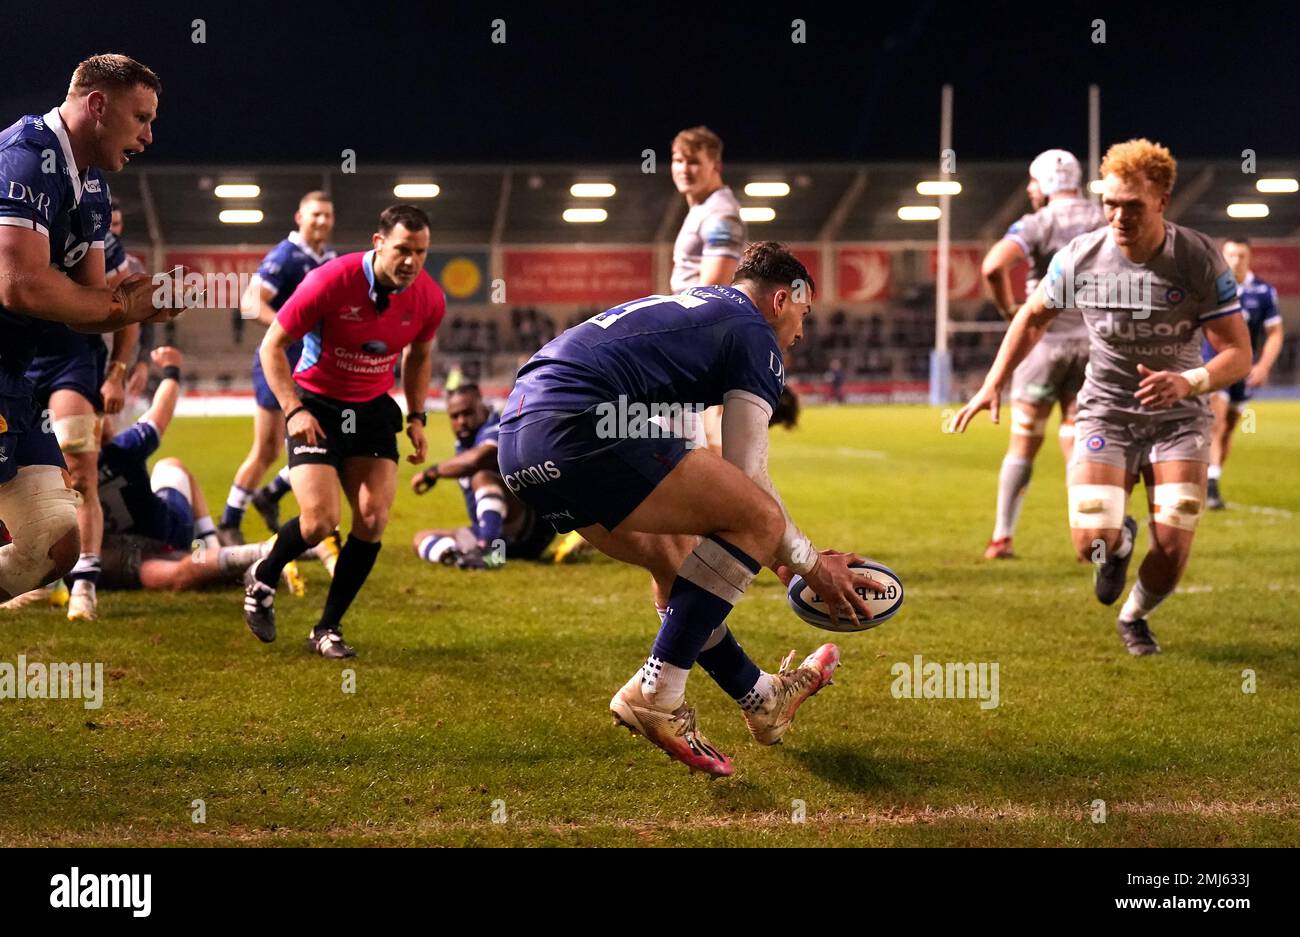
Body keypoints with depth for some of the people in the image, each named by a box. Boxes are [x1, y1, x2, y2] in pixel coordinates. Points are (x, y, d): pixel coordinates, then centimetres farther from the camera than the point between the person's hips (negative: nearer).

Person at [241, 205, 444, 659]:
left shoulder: (428, 299, -9)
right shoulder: (331, 281, -23)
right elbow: (272, 345, -13)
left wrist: (416, 417, 4)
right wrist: (294, 410, -22)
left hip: (374, 409, 4)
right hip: (316, 404, -4)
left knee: (373, 519, -10)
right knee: (320, 520, -16)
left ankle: (328, 629, 6)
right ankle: (262, 579, 17)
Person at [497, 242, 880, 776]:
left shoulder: (690, 306, 34)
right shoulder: (756, 336, 7)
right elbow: (745, 475, 3)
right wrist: (809, 563, 15)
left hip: (517, 438, 10)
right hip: (576, 427, -10)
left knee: (675, 553, 25)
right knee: (758, 519, -4)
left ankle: (762, 700, 35)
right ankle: (655, 693, -7)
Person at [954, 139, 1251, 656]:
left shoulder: (1199, 259, -17)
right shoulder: (1079, 258, -12)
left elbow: (1238, 353, -15)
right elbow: (1034, 317, 8)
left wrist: (1189, 382, -35)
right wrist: (993, 383, 3)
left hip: (1178, 418, 0)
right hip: (1106, 413, 1)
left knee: (1172, 550, -12)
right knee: (1091, 543, -18)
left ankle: (1134, 618, 24)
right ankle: (1119, 541, 24)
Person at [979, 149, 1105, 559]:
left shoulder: (1037, 224, -9)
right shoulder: (1106, 223, 5)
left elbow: (994, 267, -25)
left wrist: (1009, 312, -10)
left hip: (1045, 339, -3)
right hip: (1092, 342, 3)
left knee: (1024, 443, 7)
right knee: (1077, 442, 9)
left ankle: (1002, 538, 10)